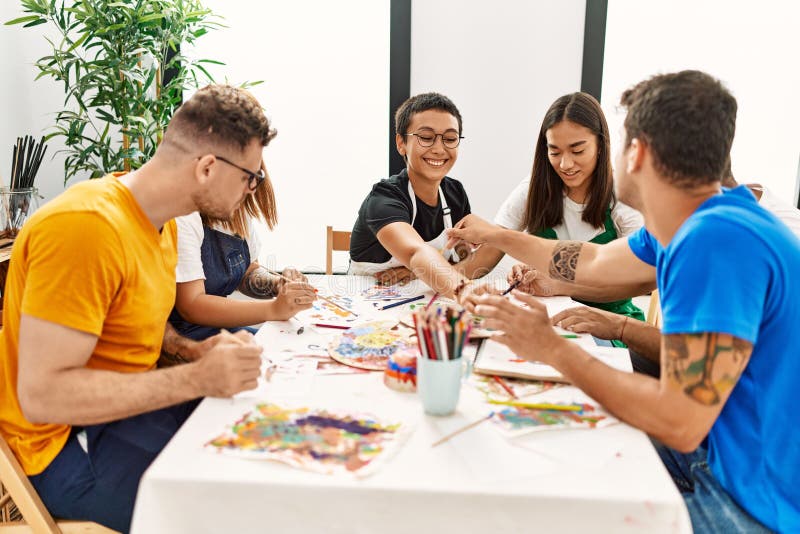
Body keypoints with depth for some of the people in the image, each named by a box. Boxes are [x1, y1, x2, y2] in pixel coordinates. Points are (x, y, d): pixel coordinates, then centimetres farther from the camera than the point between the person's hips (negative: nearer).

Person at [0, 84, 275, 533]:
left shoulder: (161, 220, 3)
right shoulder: (86, 227, -26)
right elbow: (42, 394, -28)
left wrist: (198, 353, -3)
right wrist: (197, 379, -28)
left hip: (128, 408, 9)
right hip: (68, 444, -9)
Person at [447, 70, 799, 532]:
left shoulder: (718, 239, -30)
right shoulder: (698, 222, 1)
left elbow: (679, 422, -30)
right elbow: (592, 263, 18)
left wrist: (553, 349, -18)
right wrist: (493, 235, 29)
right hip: (720, 451, 8)